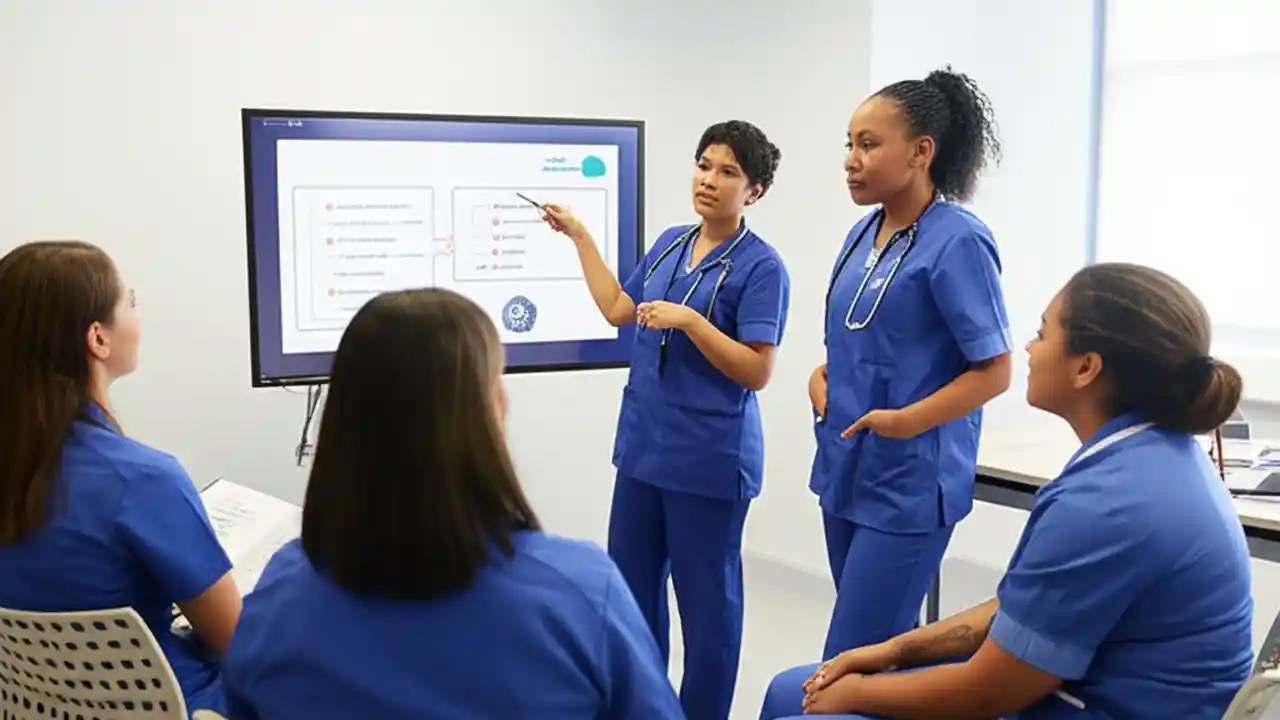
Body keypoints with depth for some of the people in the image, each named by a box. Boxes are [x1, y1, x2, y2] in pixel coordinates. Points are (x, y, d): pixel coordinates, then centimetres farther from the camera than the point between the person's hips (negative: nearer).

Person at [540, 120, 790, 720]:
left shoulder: (761, 266, -12)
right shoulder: (670, 243, 8)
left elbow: (757, 372, -16)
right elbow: (617, 309, 18)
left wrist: (688, 319, -24)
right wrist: (580, 237, 17)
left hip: (709, 458, -7)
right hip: (643, 445, 7)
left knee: (706, 596, 7)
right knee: (630, 585, 16)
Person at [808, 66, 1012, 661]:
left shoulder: (957, 241, -15)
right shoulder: (862, 234, 9)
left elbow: (993, 371, -14)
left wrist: (907, 420, -24)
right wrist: (823, 376, 1)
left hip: (908, 485, -8)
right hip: (845, 472, 8)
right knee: (882, 650, 18)